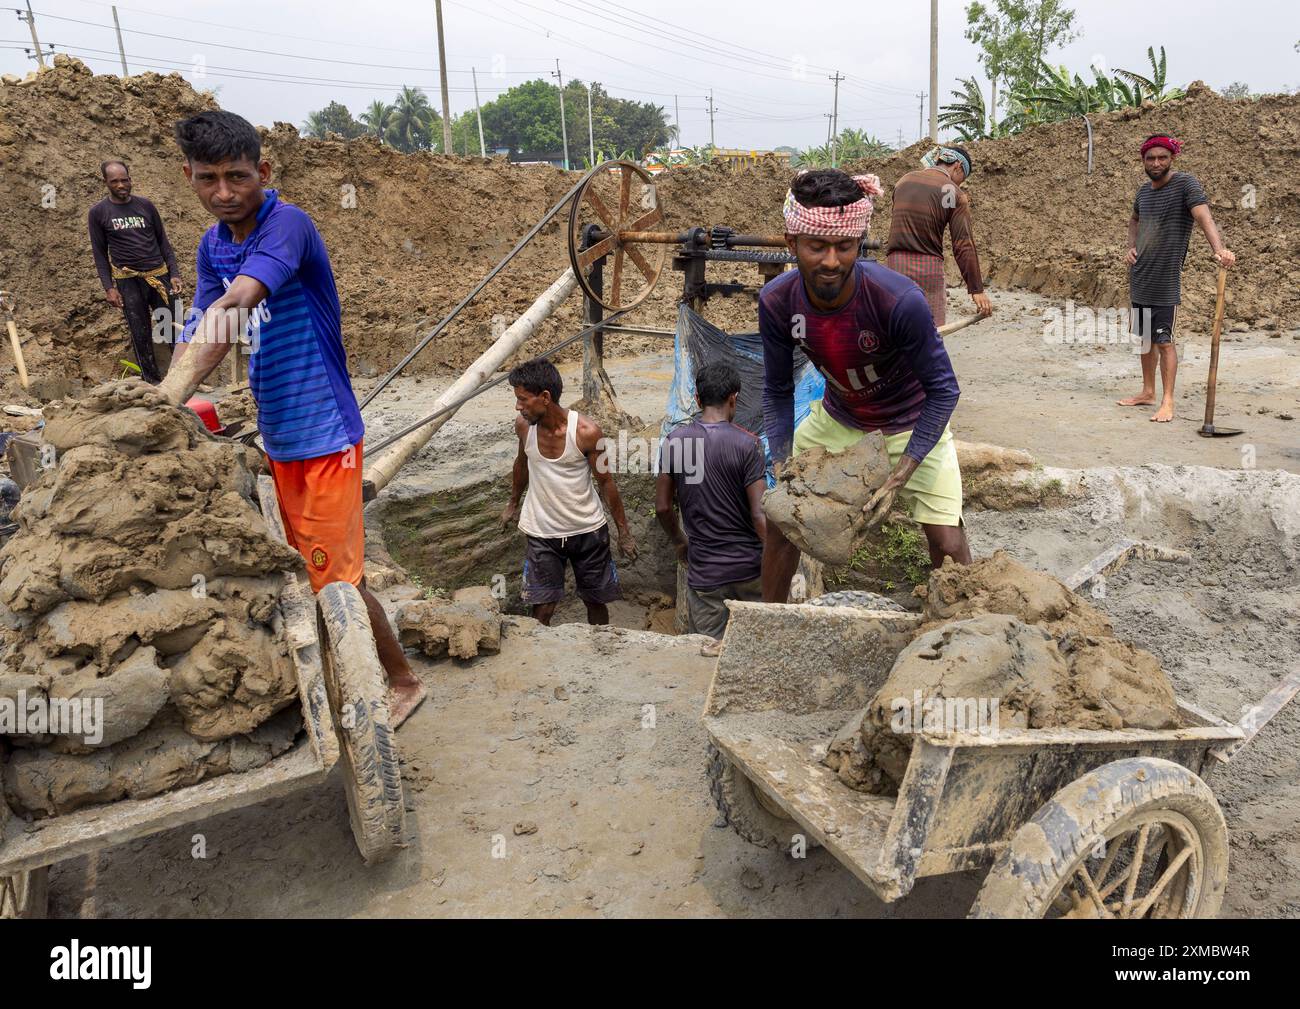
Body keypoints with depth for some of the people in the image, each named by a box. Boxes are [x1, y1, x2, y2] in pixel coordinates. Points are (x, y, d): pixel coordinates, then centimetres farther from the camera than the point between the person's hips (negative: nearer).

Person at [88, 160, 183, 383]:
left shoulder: (145, 205, 7)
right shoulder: (98, 213, 3)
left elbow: (163, 241, 12)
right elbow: (99, 253, 5)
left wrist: (174, 274, 3)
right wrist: (108, 288, -3)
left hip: (159, 275, 1)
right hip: (128, 281, -1)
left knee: (173, 328, -2)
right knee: (141, 335, 1)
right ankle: (152, 381, 8)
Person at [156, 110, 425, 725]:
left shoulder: (287, 225, -18)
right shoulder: (213, 246, 8)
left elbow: (232, 310, -32)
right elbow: (198, 334, 0)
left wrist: (165, 400, -42)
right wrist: (163, 400, -19)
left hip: (323, 432, -8)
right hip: (279, 439, 8)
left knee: (336, 578, -3)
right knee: (313, 569, 17)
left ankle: (403, 681, 17)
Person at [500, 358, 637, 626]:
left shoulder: (586, 431, -21)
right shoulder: (523, 425, -11)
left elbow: (605, 482, -9)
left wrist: (623, 531, -4)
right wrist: (513, 504, 22)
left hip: (588, 531, -1)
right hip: (542, 533, 2)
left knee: (596, 602, 15)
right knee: (542, 609, -1)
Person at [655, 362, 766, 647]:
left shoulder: (674, 440, -2)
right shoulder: (747, 443, -12)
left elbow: (662, 507, 4)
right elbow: (759, 514, -15)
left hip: (704, 570, 2)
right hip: (749, 565, -2)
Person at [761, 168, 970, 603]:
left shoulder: (900, 301, -35)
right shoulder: (777, 302, -23)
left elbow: (943, 390, -24)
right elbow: (777, 391, -8)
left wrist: (899, 476, -30)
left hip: (910, 422, -3)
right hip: (837, 416, 4)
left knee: (948, 544, -9)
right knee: (780, 516, 5)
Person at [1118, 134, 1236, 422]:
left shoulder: (1185, 183, -11)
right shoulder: (1143, 190, 9)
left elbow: (1203, 216, -27)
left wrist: (1219, 249, -43)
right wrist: (1131, 247, 11)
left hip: (1165, 282, -7)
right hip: (1139, 277, 7)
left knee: (1164, 341, -7)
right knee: (1145, 337, 14)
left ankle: (1167, 402, -3)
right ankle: (1148, 392, 25)